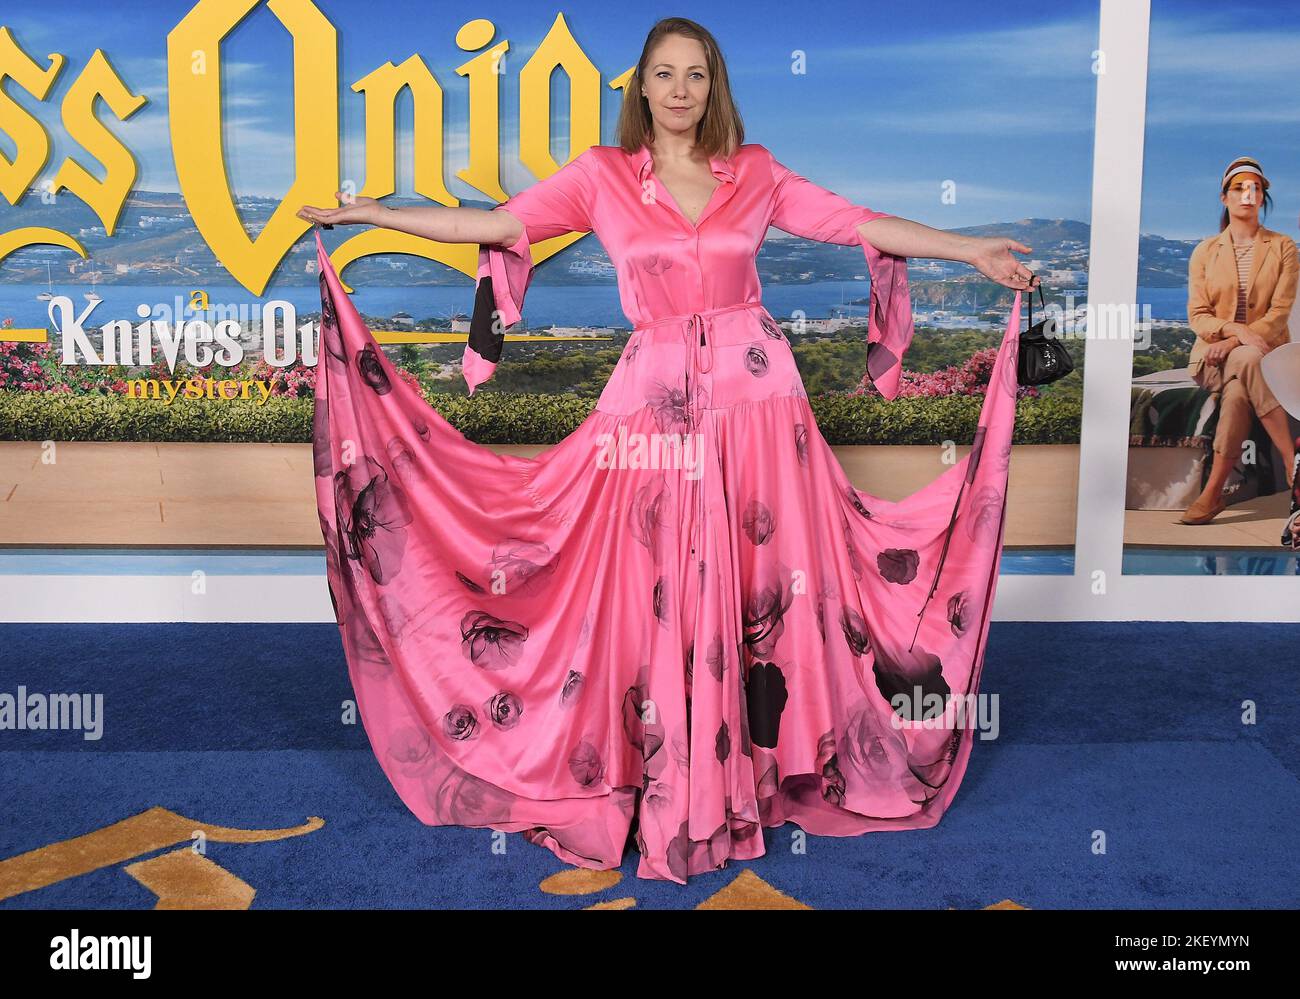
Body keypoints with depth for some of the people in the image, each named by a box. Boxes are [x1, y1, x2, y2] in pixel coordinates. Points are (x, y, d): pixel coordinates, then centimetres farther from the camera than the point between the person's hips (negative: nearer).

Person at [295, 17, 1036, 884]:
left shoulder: (757, 173, 8)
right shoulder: (601, 176, 5)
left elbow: (860, 224, 8)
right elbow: (492, 224, 3)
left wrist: (972, 251, 4)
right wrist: (362, 214, 0)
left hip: (756, 398, 1)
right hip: (654, 404, -1)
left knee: (760, 591, 3)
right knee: (658, 600, 0)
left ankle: (759, 772, 18)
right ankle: (669, 801, 14)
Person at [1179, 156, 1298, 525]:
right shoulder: (1205, 251, 9)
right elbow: (1197, 315, 1)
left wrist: (1234, 342, -20)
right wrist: (1235, 329, -21)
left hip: (1265, 351, 0)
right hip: (1212, 354, 0)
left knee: (1238, 386, -37)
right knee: (1248, 363, -37)